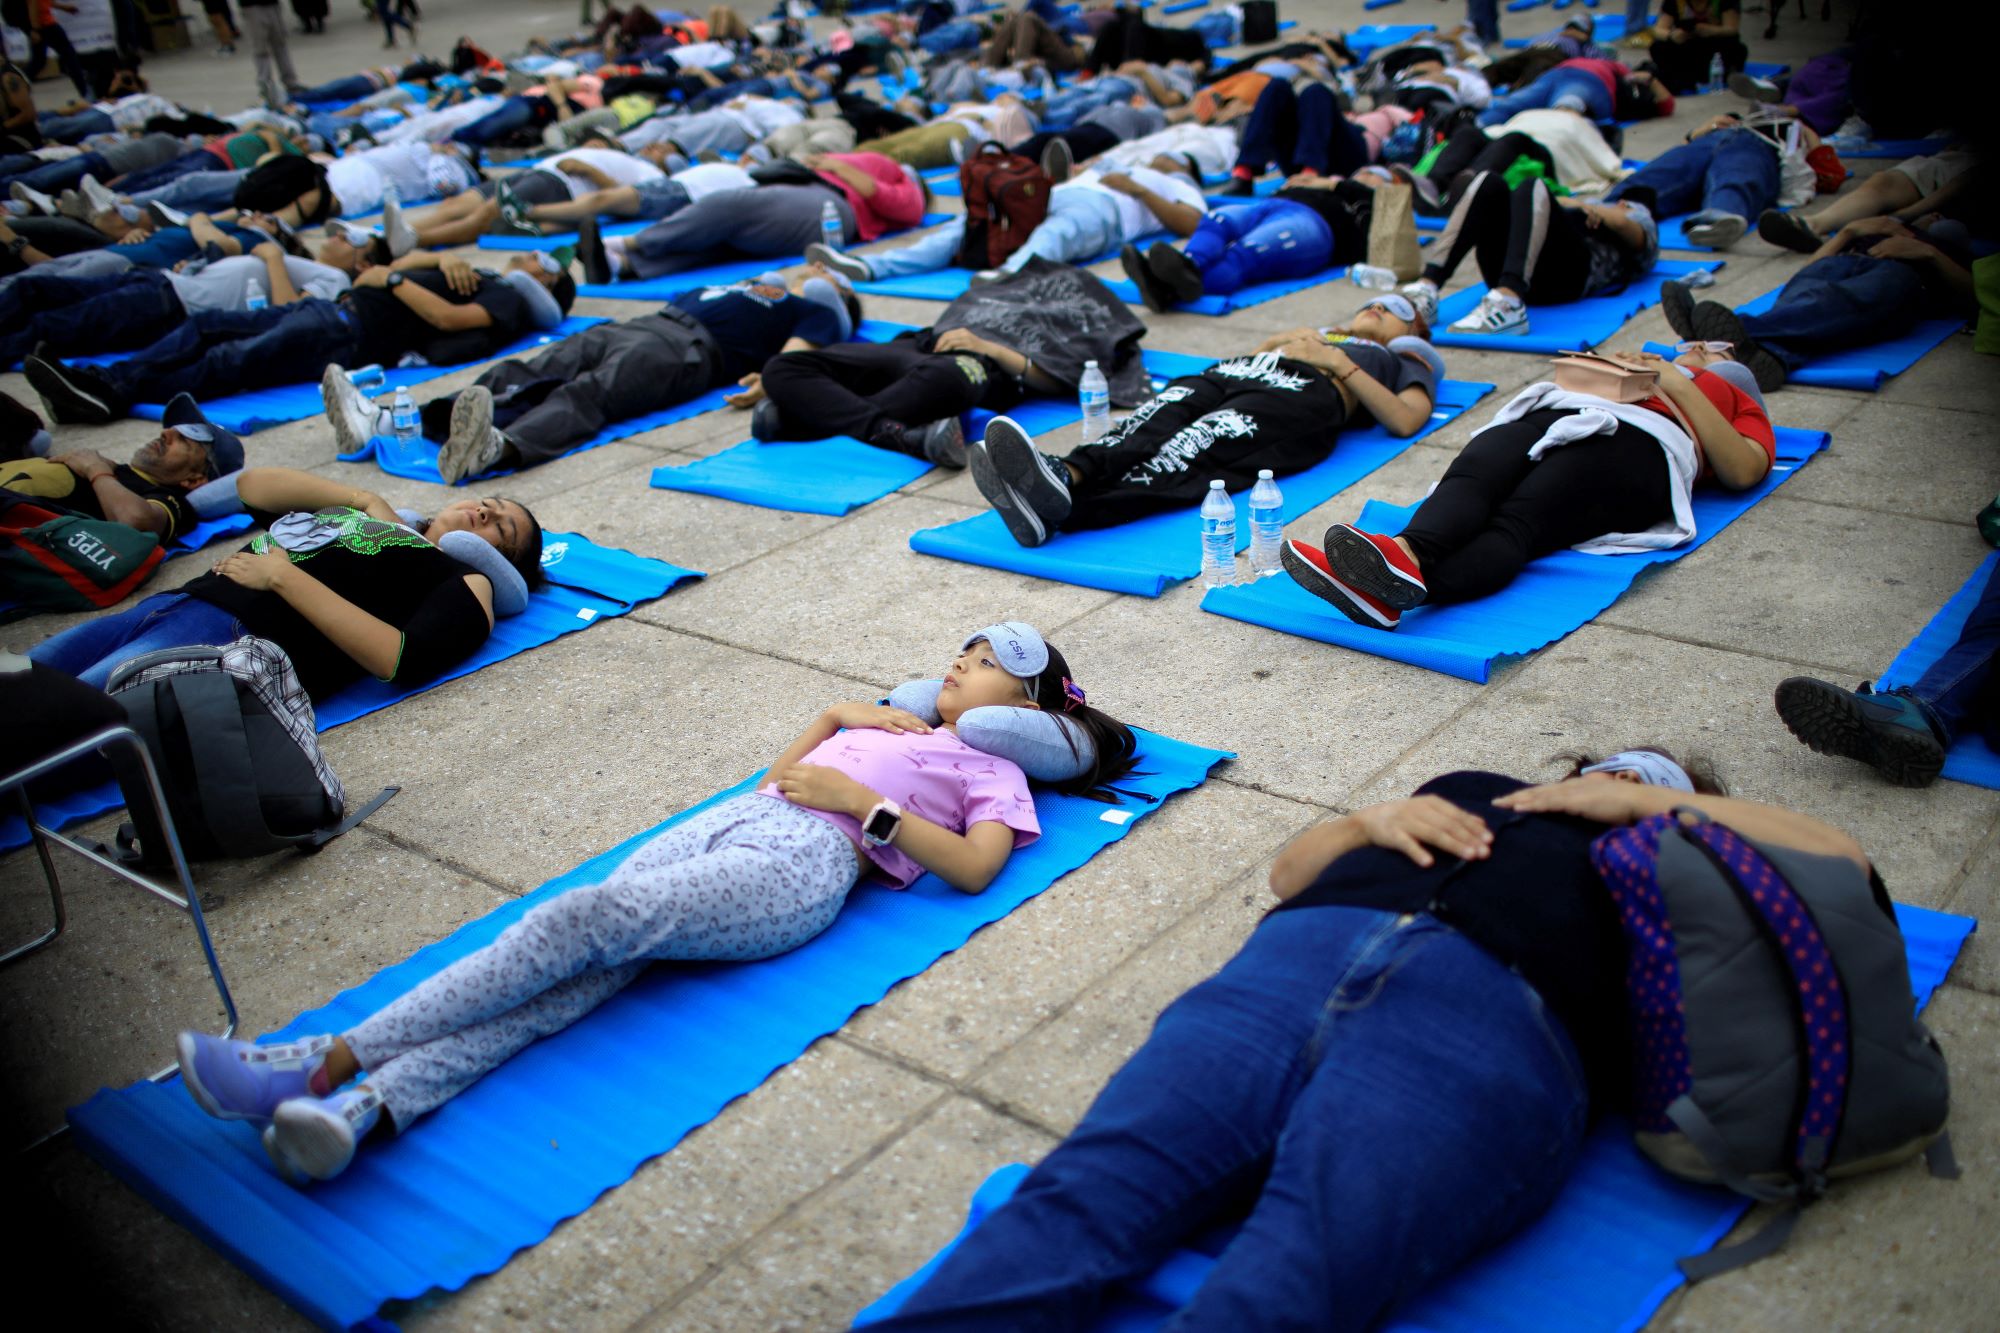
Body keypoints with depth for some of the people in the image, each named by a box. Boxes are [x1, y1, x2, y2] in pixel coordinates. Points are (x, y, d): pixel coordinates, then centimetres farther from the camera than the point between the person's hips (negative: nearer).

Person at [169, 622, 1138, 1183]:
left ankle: (335, 1065, -31)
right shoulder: (896, 722, 37)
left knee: (593, 917, -27)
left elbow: (973, 867, -3)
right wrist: (835, 715, 21)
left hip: (805, 863, -6)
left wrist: (856, 797, -4)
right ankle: (375, 1102, -38)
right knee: (595, 957, -22)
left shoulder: (994, 769, 17)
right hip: (729, 823, 6)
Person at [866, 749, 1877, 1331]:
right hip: (1298, 956, 4)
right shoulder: (1470, 791, 41)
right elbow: (1289, 871, 38)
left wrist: (1653, 799, 20)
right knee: (1075, 1199, -22)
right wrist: (1372, 821, 19)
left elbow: (1839, 861, 21)